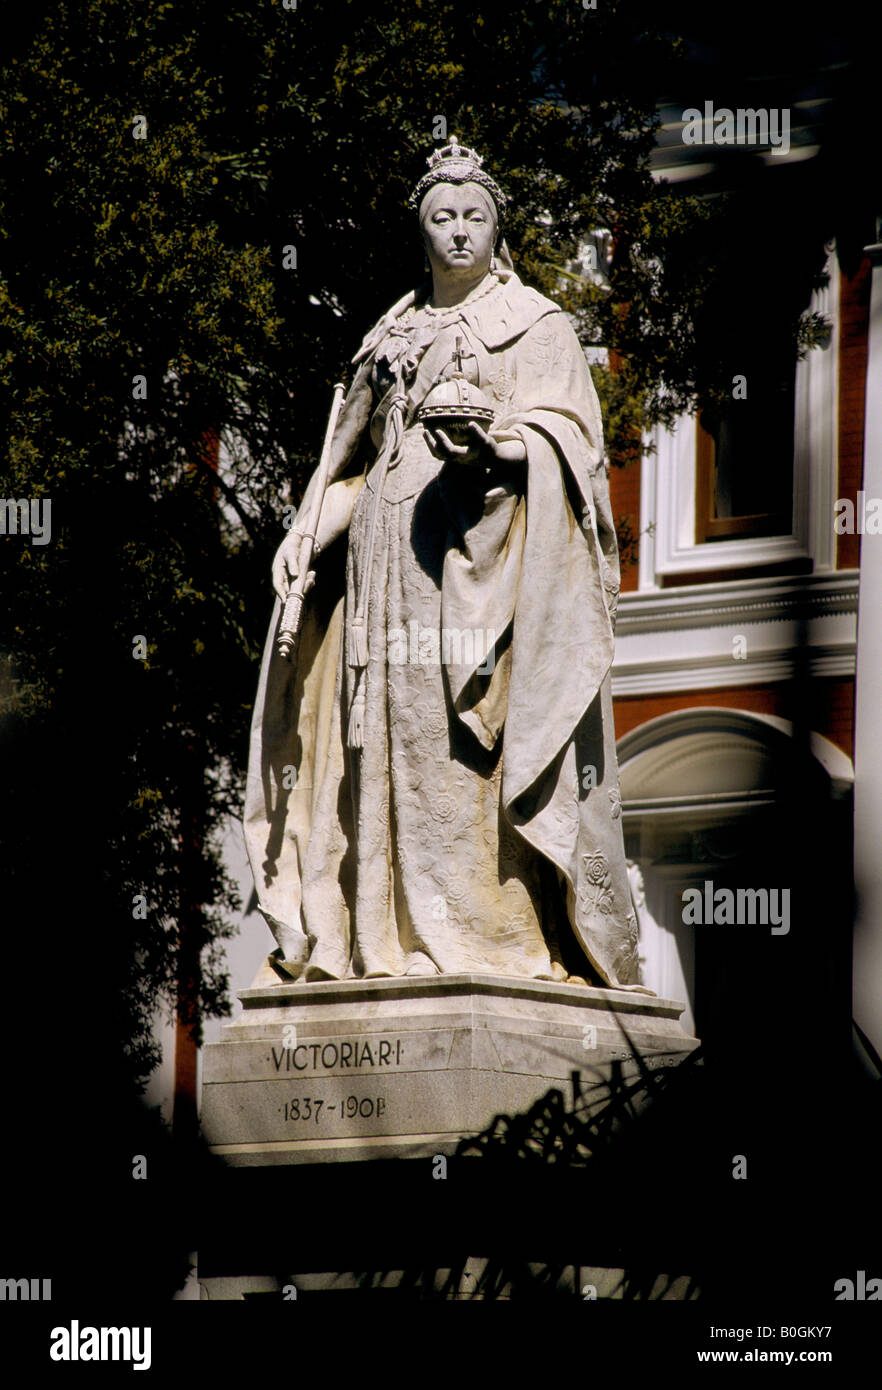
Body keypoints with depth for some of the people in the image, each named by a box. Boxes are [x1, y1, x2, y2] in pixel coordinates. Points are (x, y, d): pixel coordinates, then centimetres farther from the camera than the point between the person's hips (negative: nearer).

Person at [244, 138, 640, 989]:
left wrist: (495, 440, -28)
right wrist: (307, 531, 8)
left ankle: (509, 935, -17)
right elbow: (358, 457, 23)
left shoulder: (536, 326, 6)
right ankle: (401, 941, -5)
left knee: (484, 745, -14)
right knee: (399, 735, -2)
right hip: (392, 553, 5)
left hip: (491, 552, -5)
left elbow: (562, 436, -7)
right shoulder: (392, 337, 21)